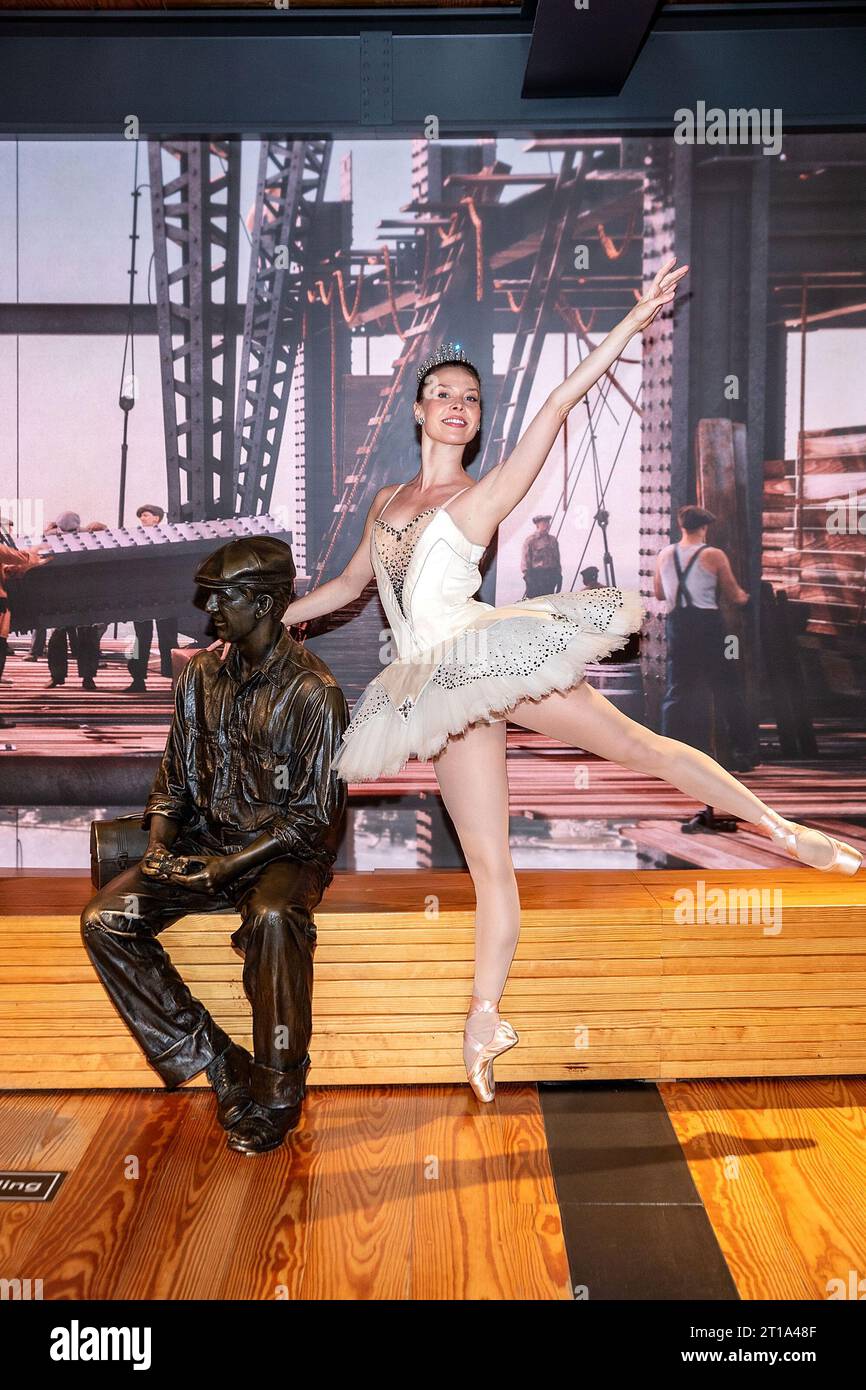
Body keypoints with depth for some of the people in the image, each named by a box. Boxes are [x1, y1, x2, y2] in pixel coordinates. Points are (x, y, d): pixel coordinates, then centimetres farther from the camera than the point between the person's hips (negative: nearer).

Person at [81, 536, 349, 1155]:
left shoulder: (314, 694, -13)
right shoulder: (201, 673, 5)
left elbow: (314, 817, -13)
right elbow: (175, 775, 13)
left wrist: (226, 868, -19)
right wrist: (160, 845, -5)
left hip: (283, 851, -6)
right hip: (205, 842, 6)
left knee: (274, 920, -38)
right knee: (103, 920, -14)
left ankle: (275, 1096, -20)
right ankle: (217, 1062, -10)